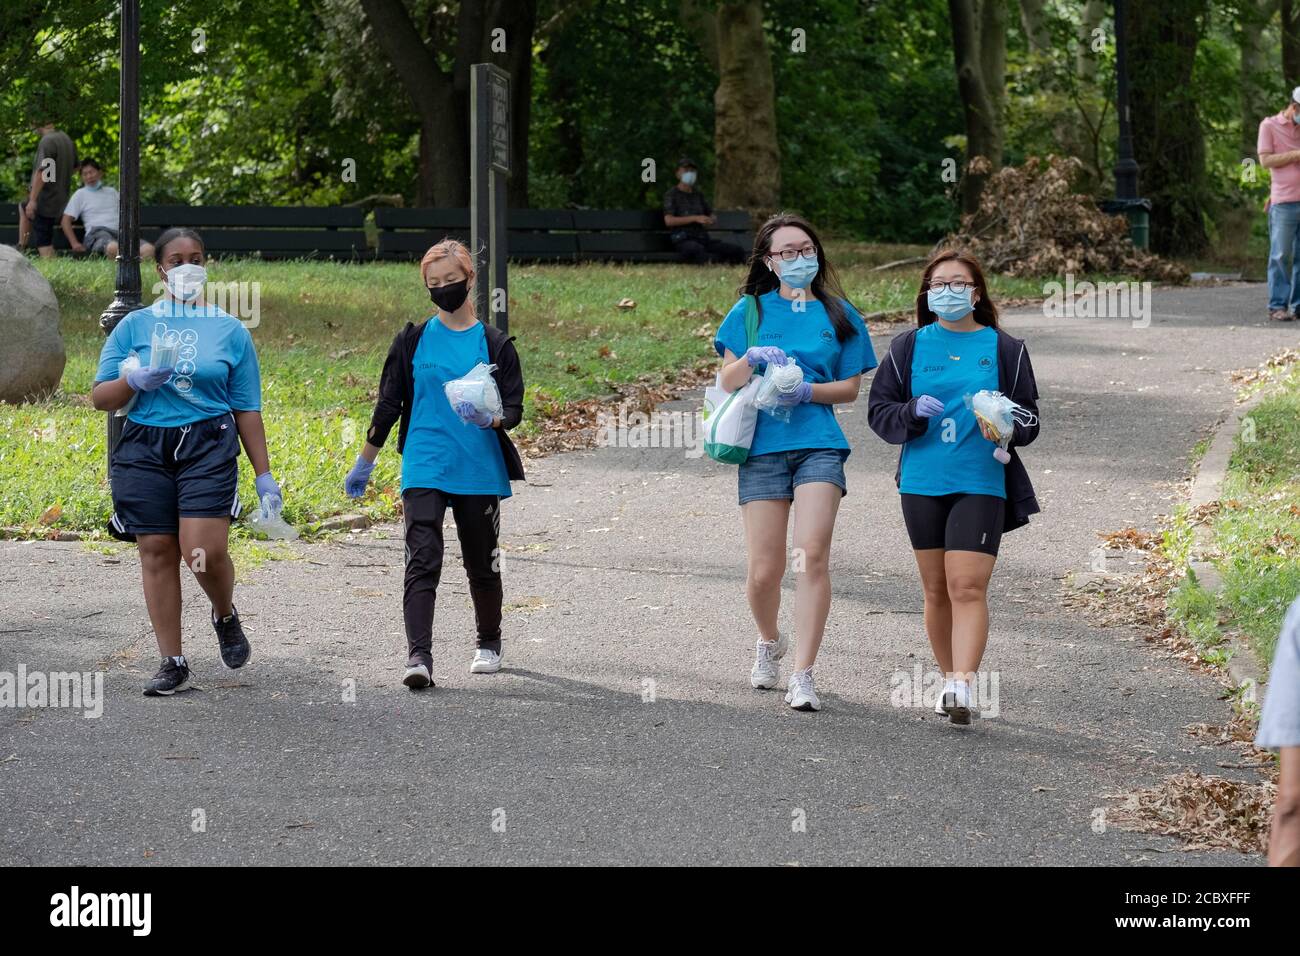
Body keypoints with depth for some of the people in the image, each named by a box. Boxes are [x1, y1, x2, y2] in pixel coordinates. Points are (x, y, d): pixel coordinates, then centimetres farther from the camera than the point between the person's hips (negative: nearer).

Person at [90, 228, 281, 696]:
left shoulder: (230, 330, 9)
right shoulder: (135, 325, 10)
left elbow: (247, 410, 9)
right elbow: (101, 397, 8)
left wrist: (264, 475, 5)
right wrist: (136, 381, -12)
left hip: (209, 447, -2)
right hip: (144, 450, 2)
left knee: (205, 552, -16)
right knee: (157, 553, 0)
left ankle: (226, 616, 17)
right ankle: (173, 664, 8)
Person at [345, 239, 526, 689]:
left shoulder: (495, 344, 3)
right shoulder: (413, 341, 6)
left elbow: (514, 408, 1)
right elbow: (389, 404, 12)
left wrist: (491, 419, -23)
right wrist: (364, 464, 15)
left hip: (479, 471, 0)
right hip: (424, 470, 0)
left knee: (482, 563, 12)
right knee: (422, 560, -14)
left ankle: (489, 643, 33)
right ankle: (418, 656, -21)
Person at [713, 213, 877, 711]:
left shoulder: (839, 315, 10)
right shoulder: (751, 310, 9)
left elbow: (850, 387, 9)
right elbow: (728, 382, 6)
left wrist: (807, 391, -9)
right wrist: (752, 359, -15)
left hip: (819, 445, 0)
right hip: (762, 447, 0)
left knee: (812, 554, -16)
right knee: (764, 570, -1)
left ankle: (802, 676, -14)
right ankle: (769, 642, 31)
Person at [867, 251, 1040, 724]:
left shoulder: (1004, 349, 6)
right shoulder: (909, 347, 9)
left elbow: (1028, 419, 7)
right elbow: (879, 410, 8)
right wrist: (913, 413, -12)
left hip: (981, 485, -3)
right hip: (922, 485, 3)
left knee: (968, 586, -14)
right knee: (936, 590, 9)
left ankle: (964, 686, -22)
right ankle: (949, 678, 22)